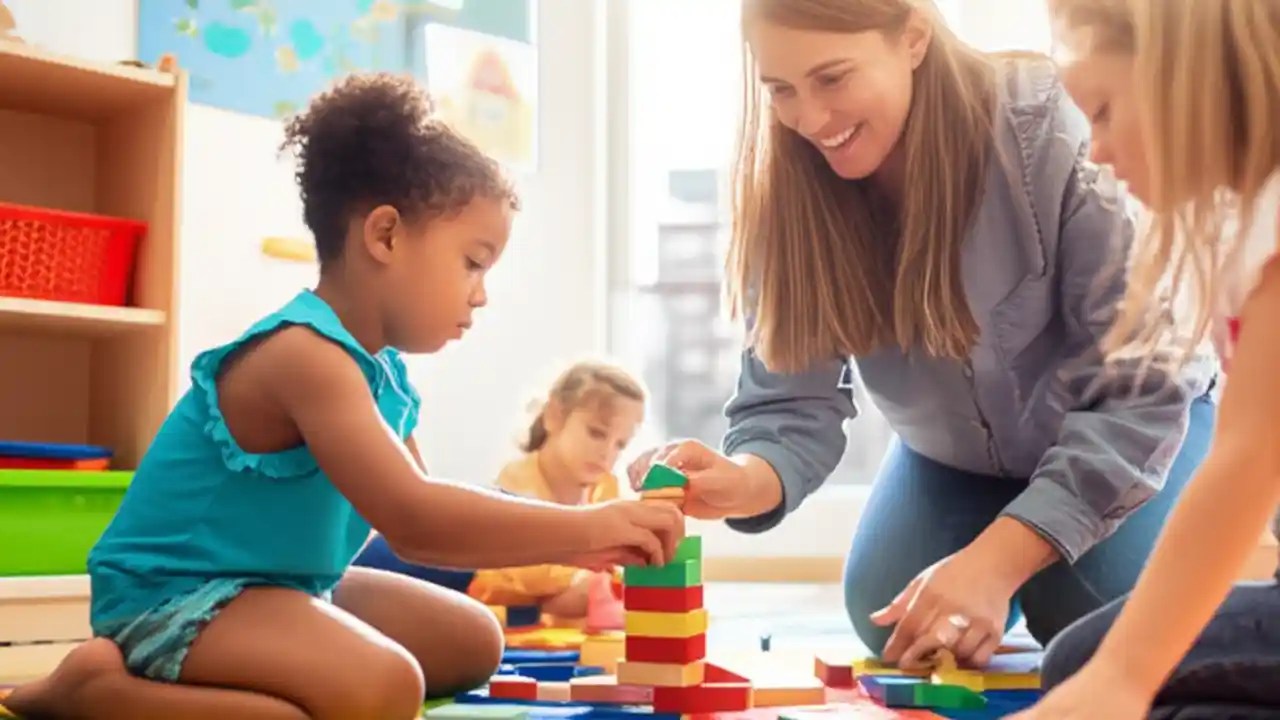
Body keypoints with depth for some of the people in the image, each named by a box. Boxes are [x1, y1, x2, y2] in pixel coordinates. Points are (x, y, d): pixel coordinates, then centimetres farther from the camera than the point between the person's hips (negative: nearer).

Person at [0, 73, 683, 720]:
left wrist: (563, 545, 2)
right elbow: (413, 520, -33)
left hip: (281, 587, 11)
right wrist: (585, 525, -27)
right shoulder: (307, 355, -23)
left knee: (473, 642, 14)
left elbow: (414, 533, 14)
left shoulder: (384, 372, 8)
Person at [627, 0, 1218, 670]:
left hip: (1128, 425, -3)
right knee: (890, 625, -12)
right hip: (955, 454, 3)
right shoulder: (788, 187, -23)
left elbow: (1141, 388, -32)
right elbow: (791, 396, -23)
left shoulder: (1060, 136, -35)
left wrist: (994, 561, -40)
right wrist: (745, 480, -48)